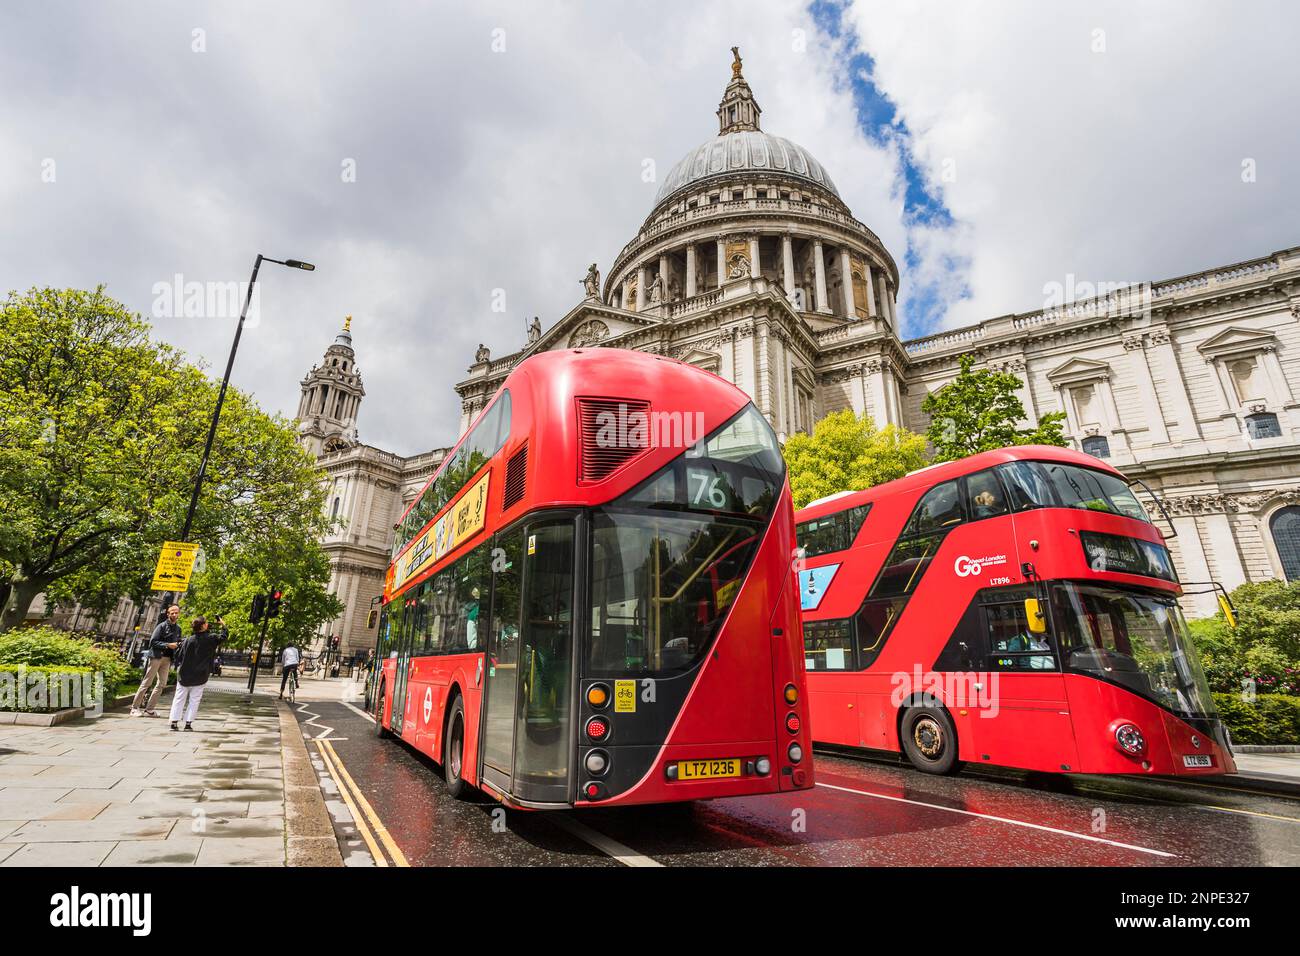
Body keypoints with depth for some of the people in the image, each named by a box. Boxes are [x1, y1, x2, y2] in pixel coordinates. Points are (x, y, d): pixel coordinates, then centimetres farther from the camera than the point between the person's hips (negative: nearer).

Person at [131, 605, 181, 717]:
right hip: (156, 656, -6)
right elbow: (153, 641, -11)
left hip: (167, 659, 6)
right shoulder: (162, 626, -6)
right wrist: (168, 645, -18)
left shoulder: (178, 628, 12)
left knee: (162, 684, 4)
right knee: (147, 682, -1)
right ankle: (135, 707, 9)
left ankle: (149, 709, 11)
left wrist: (178, 645, 0)